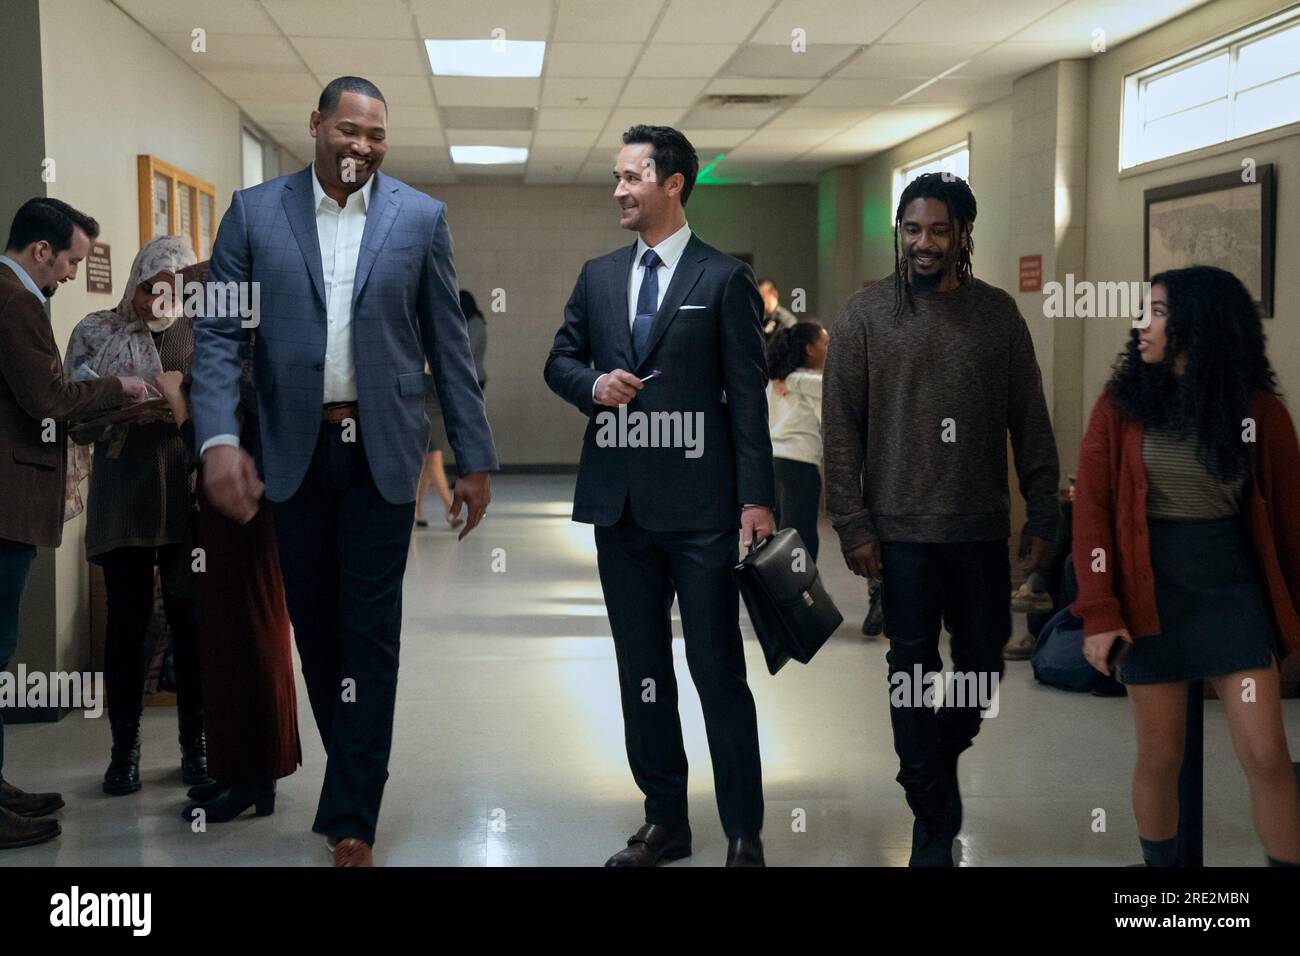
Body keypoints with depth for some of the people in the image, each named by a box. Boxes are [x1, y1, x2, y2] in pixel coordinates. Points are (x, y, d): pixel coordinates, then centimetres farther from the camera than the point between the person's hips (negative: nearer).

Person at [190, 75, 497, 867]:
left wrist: (475, 458, 1)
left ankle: (352, 818, 8)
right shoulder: (255, 212, 2)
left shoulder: (421, 217, 2)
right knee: (313, 623, 12)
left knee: (371, 632, 0)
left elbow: (448, 344, 3)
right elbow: (220, 334, -1)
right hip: (295, 450, 2)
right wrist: (219, 439, -15)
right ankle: (356, 767, 32)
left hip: (381, 450, -1)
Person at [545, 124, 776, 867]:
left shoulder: (724, 278, -2)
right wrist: (593, 384, -6)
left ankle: (745, 833, 12)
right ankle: (665, 821, 24)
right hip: (620, 501, 5)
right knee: (641, 670, 11)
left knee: (718, 669, 0)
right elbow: (560, 361, 18)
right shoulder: (598, 276, 12)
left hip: (698, 503, -5)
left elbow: (748, 392, -5)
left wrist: (757, 497, -11)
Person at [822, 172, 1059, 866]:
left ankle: (946, 754, 38)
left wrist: (1042, 516, 4)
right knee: (913, 669, 3)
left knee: (984, 662, 9)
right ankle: (932, 816, 16)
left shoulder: (998, 313, 4)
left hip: (982, 528, 2)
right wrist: (852, 525, -8)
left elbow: (1030, 421, 7)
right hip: (902, 529, -2)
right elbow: (839, 425, -3)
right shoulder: (866, 313, -2)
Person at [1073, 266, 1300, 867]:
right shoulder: (1121, 405, -3)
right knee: (1160, 756, 6)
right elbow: (1091, 511, -4)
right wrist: (1100, 612, -10)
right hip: (1150, 596, 0)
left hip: (1234, 593, 0)